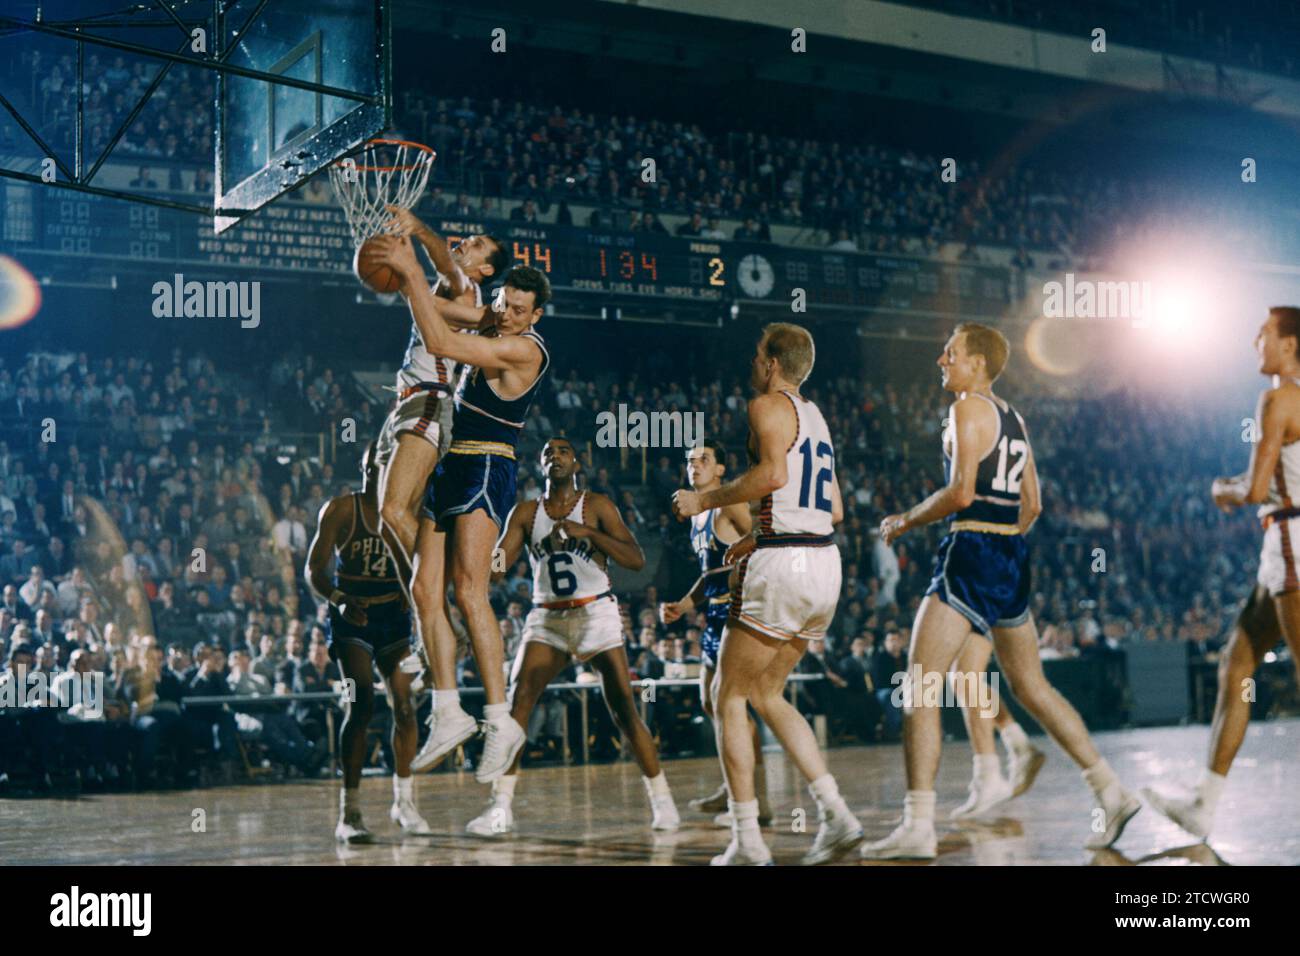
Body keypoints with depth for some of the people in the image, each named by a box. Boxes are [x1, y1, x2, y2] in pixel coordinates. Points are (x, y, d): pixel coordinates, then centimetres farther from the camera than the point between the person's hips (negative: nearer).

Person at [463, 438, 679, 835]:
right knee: (517, 701, -15)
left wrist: (585, 531, -17)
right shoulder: (526, 512, 8)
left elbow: (636, 560, -8)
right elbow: (498, 563, 2)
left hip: (596, 613, -2)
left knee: (624, 710, -6)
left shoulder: (597, 506, 0)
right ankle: (501, 806, -12)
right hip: (547, 619, 2)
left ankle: (662, 801, 6)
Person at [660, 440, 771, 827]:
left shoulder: (730, 504, -11)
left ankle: (758, 802, -12)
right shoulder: (695, 514, 18)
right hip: (715, 612, 10)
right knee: (710, 701, 15)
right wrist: (683, 606, 16)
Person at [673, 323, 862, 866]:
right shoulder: (815, 416, 22)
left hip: (781, 566, -9)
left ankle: (748, 842, 1)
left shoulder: (769, 405, -5)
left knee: (728, 697, 3)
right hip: (825, 562, 9)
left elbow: (774, 474, -22)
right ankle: (835, 814, 7)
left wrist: (706, 500, -11)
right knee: (766, 695, 19)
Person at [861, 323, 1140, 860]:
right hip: (1013, 555, 9)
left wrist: (905, 522, -6)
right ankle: (1112, 794, 18)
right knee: (1031, 687, 17)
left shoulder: (969, 409, -7)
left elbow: (961, 492, -18)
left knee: (919, 686, -8)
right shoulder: (1013, 418, 18)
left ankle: (918, 828, -12)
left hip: (971, 550, -9)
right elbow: (1032, 506, 20)